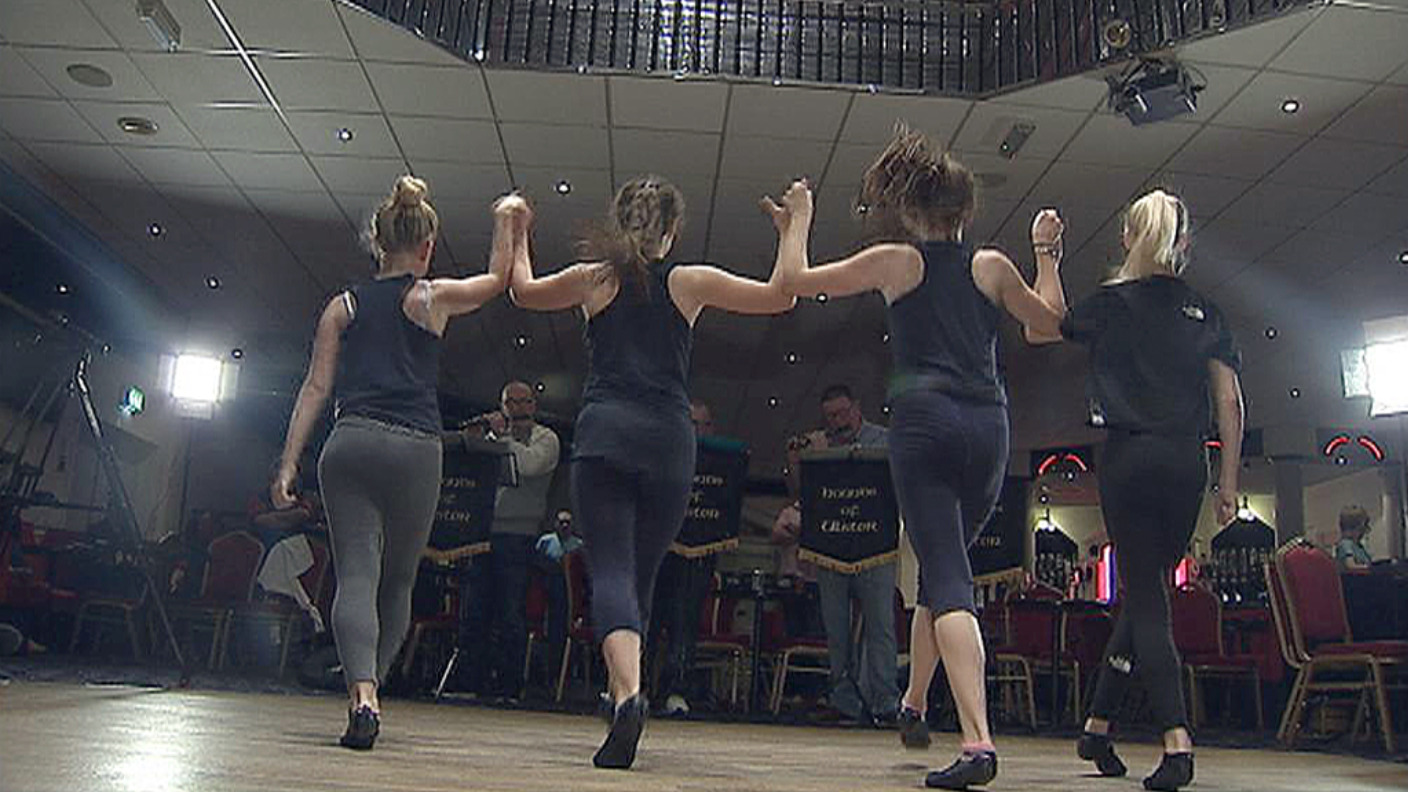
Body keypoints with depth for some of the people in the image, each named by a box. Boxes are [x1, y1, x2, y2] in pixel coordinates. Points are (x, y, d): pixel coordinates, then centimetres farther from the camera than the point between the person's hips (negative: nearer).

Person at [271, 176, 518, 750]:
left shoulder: (343, 306, 12)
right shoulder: (431, 297, 4)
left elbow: (316, 388, 8)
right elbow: (498, 279, 20)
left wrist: (288, 464, 9)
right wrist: (504, 221, 31)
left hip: (350, 445, 2)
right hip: (415, 450, -2)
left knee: (355, 576, -3)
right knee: (398, 582, 13)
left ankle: (363, 696, -20)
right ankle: (369, 690, 16)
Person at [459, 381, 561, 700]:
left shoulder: (545, 438, 6)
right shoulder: (492, 438, 23)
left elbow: (529, 464, -14)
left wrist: (503, 435, -5)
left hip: (517, 533, -5)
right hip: (482, 531, 5)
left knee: (511, 616, -4)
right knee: (473, 613, 4)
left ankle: (509, 686, 3)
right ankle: (475, 683, 12)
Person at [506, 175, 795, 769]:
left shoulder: (593, 278, 12)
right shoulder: (691, 281, 10)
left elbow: (523, 292, 30)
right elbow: (781, 297, 15)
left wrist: (516, 237, 47)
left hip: (603, 434, -1)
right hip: (668, 439, 1)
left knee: (611, 570, -8)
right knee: (641, 575, 14)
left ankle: (629, 693, -30)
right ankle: (621, 691, 21)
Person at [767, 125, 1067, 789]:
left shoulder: (893, 261, 6)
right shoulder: (991, 265, 14)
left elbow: (793, 280, 8)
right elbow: (1050, 321, 28)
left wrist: (798, 221, 25)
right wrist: (1046, 253, 41)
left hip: (923, 421, -4)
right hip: (988, 428, 4)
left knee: (947, 580, -7)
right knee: (942, 570, 19)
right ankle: (912, 705, 34)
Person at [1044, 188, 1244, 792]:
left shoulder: (1111, 304, 4)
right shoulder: (1206, 313, 11)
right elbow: (1230, 401, 5)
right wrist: (1229, 482, 8)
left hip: (1129, 459, -3)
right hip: (1186, 464, 3)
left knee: (1145, 597, 0)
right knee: (1146, 592, 13)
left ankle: (1177, 740, -12)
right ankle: (1098, 726, 19)